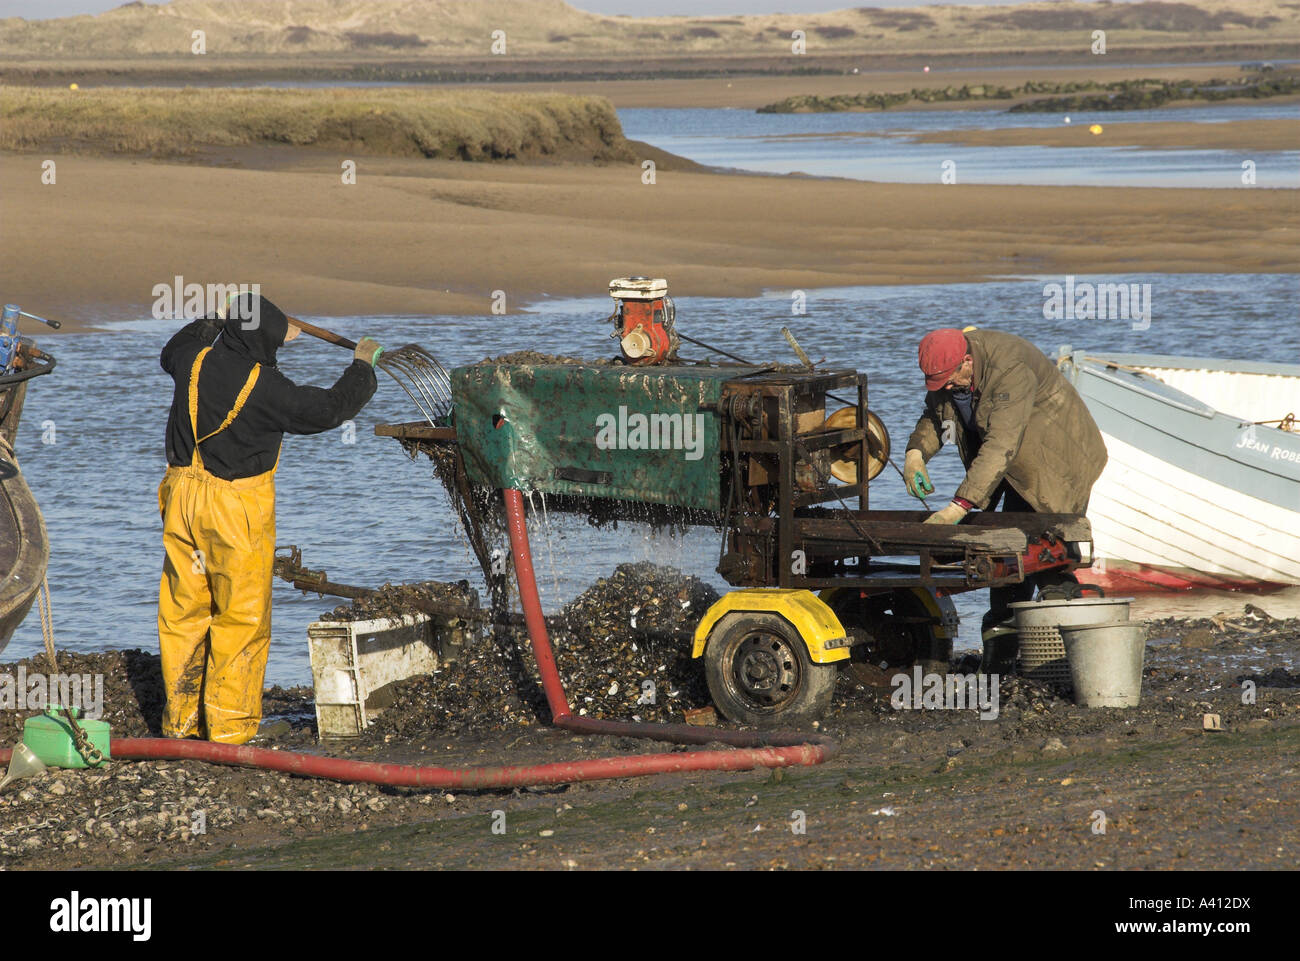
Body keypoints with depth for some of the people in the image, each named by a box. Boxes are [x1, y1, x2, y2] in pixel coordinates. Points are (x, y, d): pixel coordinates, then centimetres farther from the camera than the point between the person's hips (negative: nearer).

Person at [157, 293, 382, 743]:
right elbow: (328, 409, -6)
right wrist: (362, 367, 9)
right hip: (236, 509, -7)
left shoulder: (197, 361, 1)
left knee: (183, 609, 13)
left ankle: (181, 719, 20)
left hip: (183, 498, 7)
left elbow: (171, 353, 28)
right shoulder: (264, 386, -16)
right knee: (241, 617, 2)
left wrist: (216, 318, 38)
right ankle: (229, 724, 3)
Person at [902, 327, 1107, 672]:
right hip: (1020, 469, 8)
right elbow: (934, 416, 11)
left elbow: (1000, 447, -41)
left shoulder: (1010, 371, -35)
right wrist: (916, 452, -11)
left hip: (1057, 460, -8)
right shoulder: (944, 370, -8)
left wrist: (960, 505, -45)